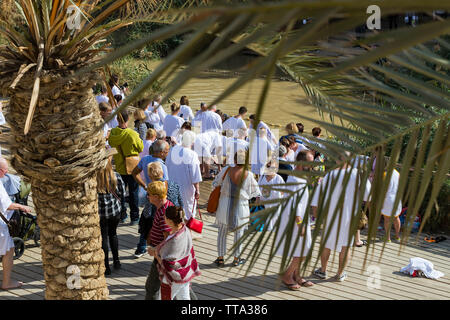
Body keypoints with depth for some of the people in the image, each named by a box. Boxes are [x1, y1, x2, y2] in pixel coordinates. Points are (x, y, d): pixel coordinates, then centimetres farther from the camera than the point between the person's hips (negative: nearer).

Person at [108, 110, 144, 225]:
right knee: (133, 192, 8)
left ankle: (121, 215, 26)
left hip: (119, 167, 3)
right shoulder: (132, 134, -22)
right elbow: (140, 148, -9)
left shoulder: (112, 133, -11)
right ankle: (134, 217, 13)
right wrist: (139, 139, 6)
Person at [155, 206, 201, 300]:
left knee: (166, 298, 14)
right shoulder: (184, 229, -9)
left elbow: (166, 264, -28)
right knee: (183, 297, 20)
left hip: (174, 278, -8)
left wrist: (156, 254, -10)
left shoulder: (175, 240, -35)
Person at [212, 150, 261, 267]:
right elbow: (254, 191, 4)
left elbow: (215, 183, 4)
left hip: (225, 205, 1)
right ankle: (236, 258, 23)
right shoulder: (248, 175, -11)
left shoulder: (227, 170, -9)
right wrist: (258, 197, 25)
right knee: (239, 232, 15)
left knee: (222, 232, 13)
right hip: (240, 206, -1)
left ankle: (220, 258, 17)